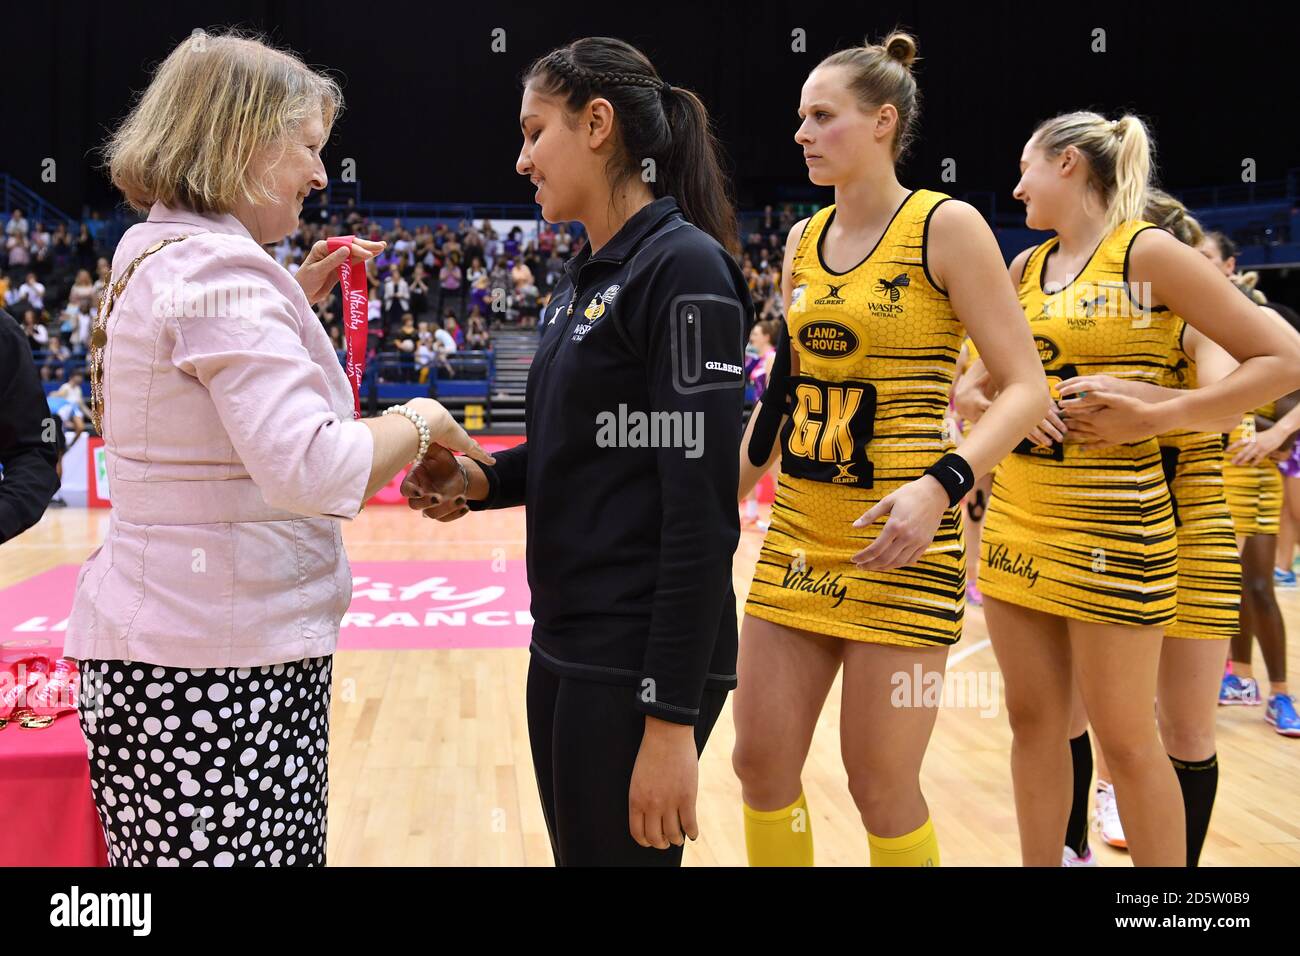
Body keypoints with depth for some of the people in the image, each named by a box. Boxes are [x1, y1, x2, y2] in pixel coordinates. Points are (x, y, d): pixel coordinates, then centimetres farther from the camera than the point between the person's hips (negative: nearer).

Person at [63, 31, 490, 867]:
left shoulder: (157, 258, 14)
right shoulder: (219, 268, -17)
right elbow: (311, 468, -28)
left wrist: (296, 301, 20)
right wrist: (420, 420, -11)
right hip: (220, 664, -10)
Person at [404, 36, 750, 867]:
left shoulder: (684, 267, -16)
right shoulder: (586, 276, 12)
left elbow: (702, 511, -20)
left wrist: (672, 716, -21)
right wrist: (486, 481, 1)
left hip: (640, 665, -9)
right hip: (566, 650, 9)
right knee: (577, 852, 19)